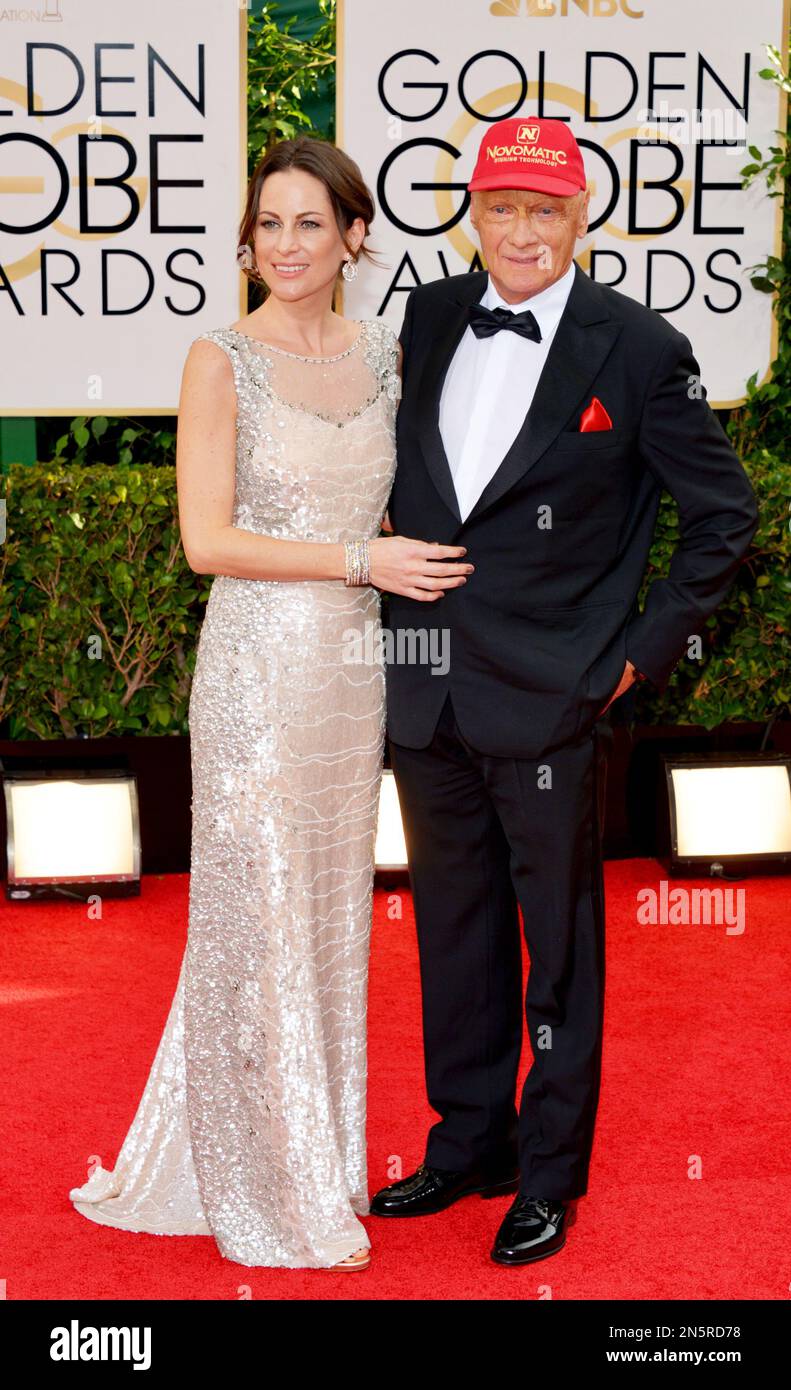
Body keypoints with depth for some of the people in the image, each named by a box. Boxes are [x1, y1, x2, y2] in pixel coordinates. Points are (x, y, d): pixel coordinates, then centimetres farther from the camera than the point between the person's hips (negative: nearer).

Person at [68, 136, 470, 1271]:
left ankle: (325, 1159, 29)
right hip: (260, 668, -5)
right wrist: (362, 560, -15)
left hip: (354, 668, 5)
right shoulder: (222, 361, -7)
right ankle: (273, 1191, 19)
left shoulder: (381, 353, 8)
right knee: (261, 918, 3)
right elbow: (207, 539, -13)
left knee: (334, 914, 13)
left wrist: (428, 564, 2)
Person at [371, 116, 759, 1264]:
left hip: (550, 703, -5)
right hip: (427, 695, 5)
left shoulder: (640, 350, -8)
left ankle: (551, 1172, 25)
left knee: (560, 943, 8)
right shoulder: (430, 318, 6)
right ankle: (469, 1143, 34)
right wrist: (393, 585, 12)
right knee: (454, 930, 17)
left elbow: (725, 514, -1)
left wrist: (647, 650, -5)